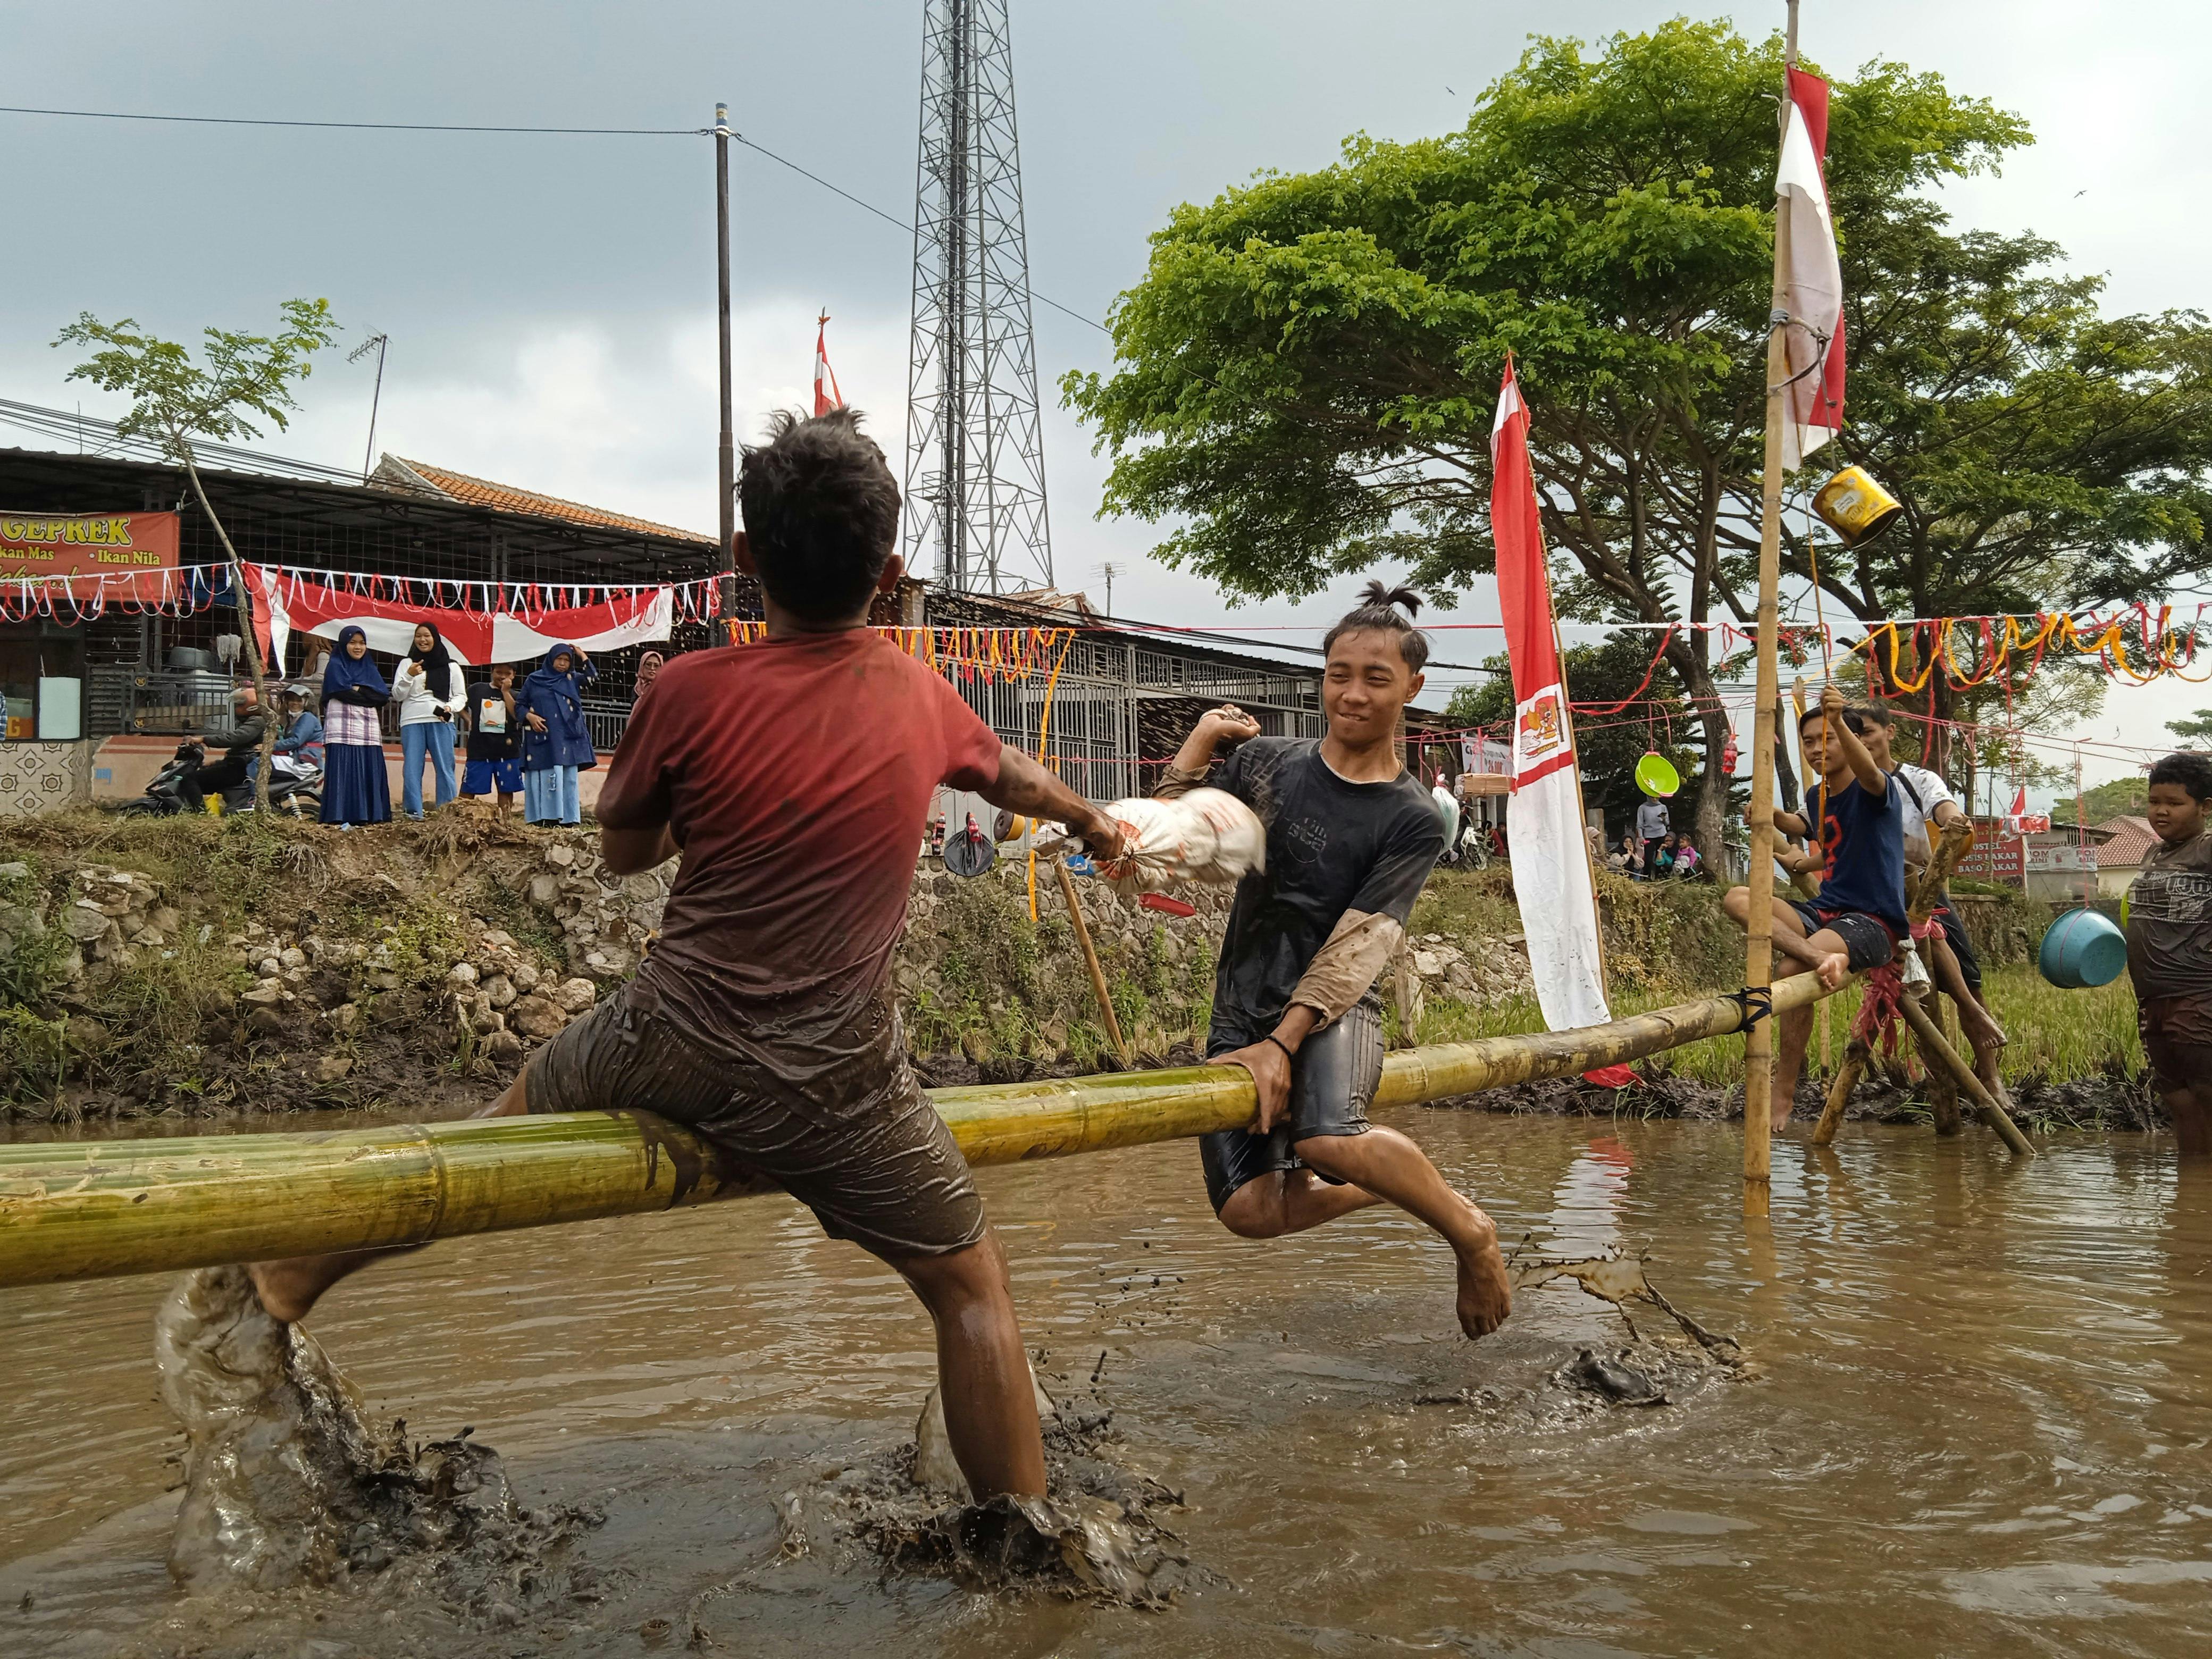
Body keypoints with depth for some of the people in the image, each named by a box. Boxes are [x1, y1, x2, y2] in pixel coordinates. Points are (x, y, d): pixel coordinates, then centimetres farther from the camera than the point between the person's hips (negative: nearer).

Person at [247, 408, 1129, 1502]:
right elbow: (1014, 776, 21)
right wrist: (1094, 820, 42)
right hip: (829, 1090, -1)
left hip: (670, 1048, 1)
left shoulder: (695, 691, -9)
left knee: (515, 1117, 26)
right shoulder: (919, 696, -2)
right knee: (972, 1287, 11)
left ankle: (278, 1289, 42)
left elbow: (622, 850, 7)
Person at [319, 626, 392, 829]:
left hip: (369, 730, 5)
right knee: (343, 771, -10)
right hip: (343, 730, -5)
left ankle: (369, 816, 0)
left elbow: (384, 696, 5)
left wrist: (358, 689, -4)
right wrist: (368, 693, -3)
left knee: (370, 772, -1)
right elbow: (344, 692, -12)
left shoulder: (369, 668, 20)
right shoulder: (335, 667, 6)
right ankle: (341, 818, -12)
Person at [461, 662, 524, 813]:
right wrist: (470, 721, 7)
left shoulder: (514, 696, 8)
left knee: (506, 789, 5)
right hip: (479, 749, 0)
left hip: (507, 751, 0)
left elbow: (517, 715, -11)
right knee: (468, 789, -2)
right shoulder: (476, 689, 9)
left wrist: (505, 692, -10)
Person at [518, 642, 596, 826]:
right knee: (544, 779, -8)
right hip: (542, 740, -2)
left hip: (567, 739, 2)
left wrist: (582, 655, 0)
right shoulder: (534, 680, 7)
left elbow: (593, 677, -3)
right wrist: (529, 716, -7)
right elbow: (520, 704, 11)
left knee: (568, 779, 0)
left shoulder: (572, 679, 13)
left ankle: (569, 820, -1)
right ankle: (542, 819, -10)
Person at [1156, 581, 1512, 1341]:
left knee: (1326, 1138, -37)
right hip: (1241, 1012, 4)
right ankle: (1382, 1185, 20)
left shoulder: (1412, 820, -3)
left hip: (1333, 1009, -4)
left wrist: (1282, 1044, -23)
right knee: (1252, 1209, -12)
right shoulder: (1267, 762, 8)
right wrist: (1200, 742, 3)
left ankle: (1470, 1231, -10)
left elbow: (1359, 945, -13)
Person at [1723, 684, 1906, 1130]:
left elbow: (1869, 772, -35)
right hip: (1826, 910, 8)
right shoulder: (1820, 798, 14)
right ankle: (1818, 956, -39)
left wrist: (1839, 722, -52)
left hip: (1875, 922, -8)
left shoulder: (1872, 791, -8)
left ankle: (1783, 1094, -22)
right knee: (1738, 899, -14)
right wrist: (1773, 817, 17)